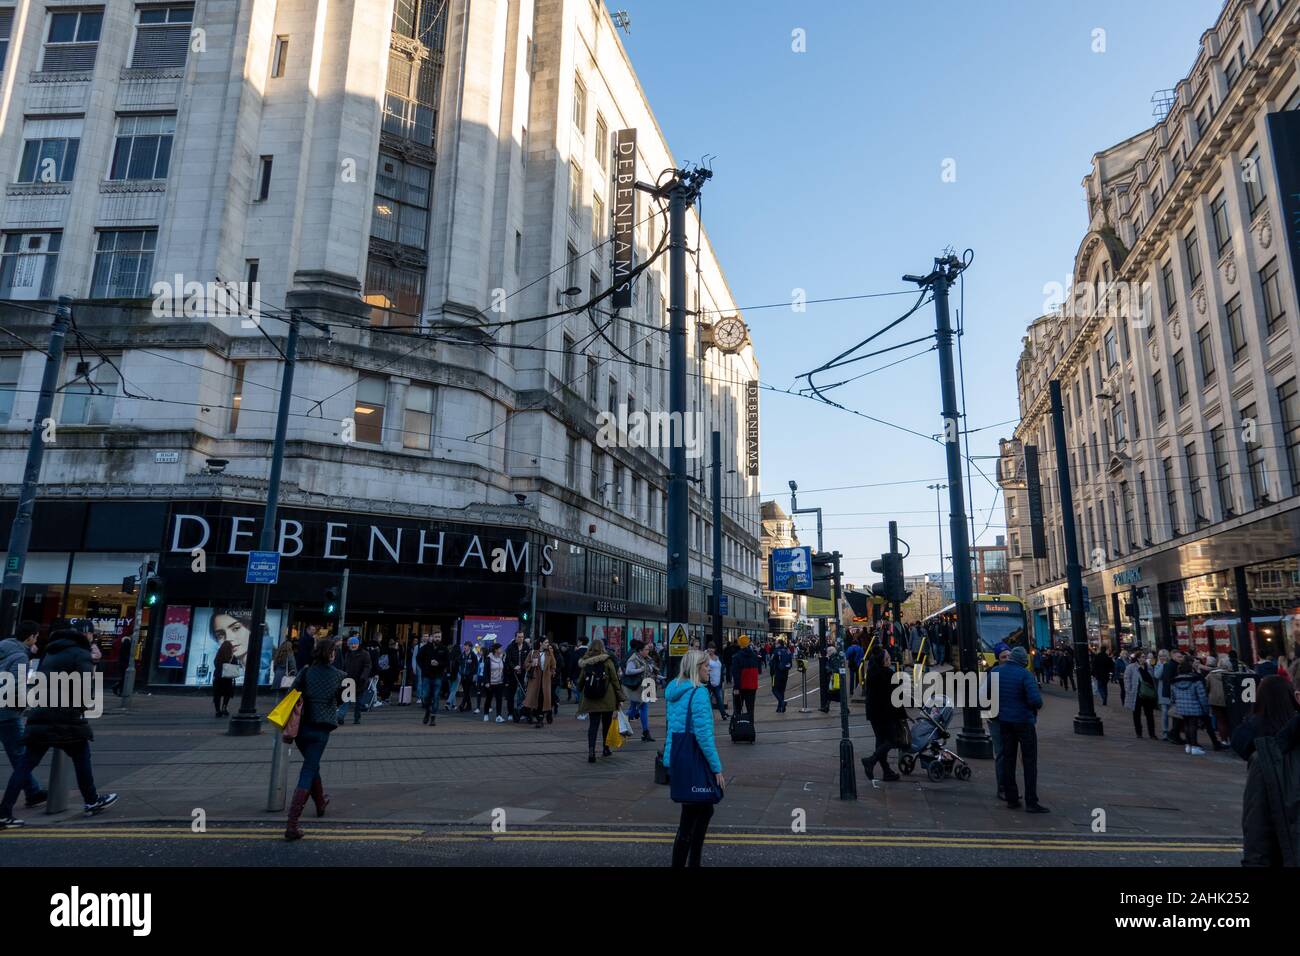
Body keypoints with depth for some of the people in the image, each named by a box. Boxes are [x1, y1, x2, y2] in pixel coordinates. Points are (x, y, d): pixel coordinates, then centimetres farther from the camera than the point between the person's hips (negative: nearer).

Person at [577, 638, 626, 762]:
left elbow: (581, 681, 8)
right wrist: (620, 698, 3)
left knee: (593, 725, 1)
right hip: (607, 699, -2)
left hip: (590, 699, 2)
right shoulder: (607, 661, -5)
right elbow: (615, 680, -3)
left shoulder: (585, 663, 3)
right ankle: (605, 749, 25)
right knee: (606, 724, 14)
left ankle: (591, 750, -15)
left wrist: (580, 698, 18)